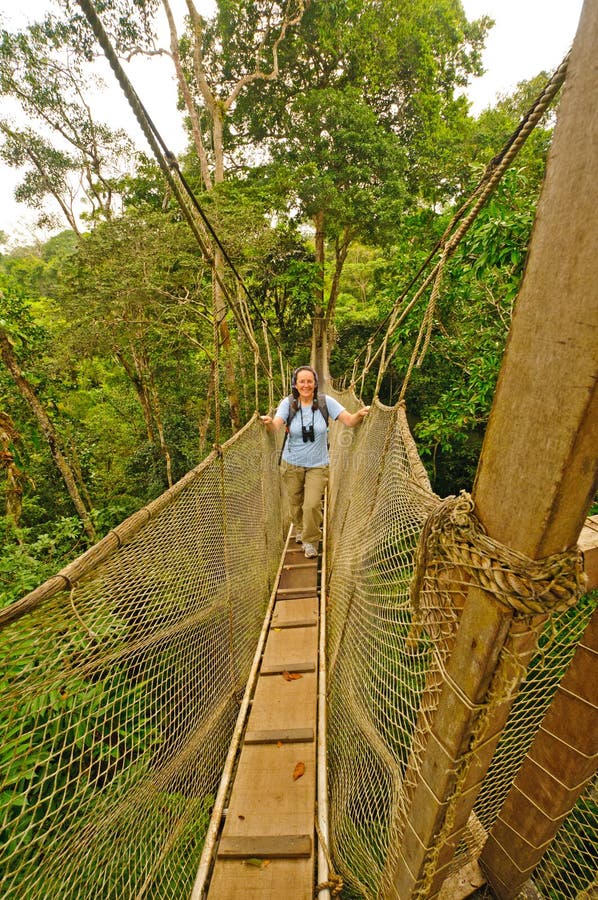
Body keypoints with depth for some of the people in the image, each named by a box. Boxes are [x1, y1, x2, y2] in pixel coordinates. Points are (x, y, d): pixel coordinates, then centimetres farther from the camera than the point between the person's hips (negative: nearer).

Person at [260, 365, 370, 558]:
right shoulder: (288, 403, -12)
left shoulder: (326, 402, -11)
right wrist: (269, 423, -49)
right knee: (295, 503, 19)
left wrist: (360, 414, -38)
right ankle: (299, 529, 51)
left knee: (312, 505, -5)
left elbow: (350, 421, -17)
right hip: (292, 463, 1)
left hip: (318, 465, -1)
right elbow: (276, 426, -27)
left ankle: (310, 540, 24)